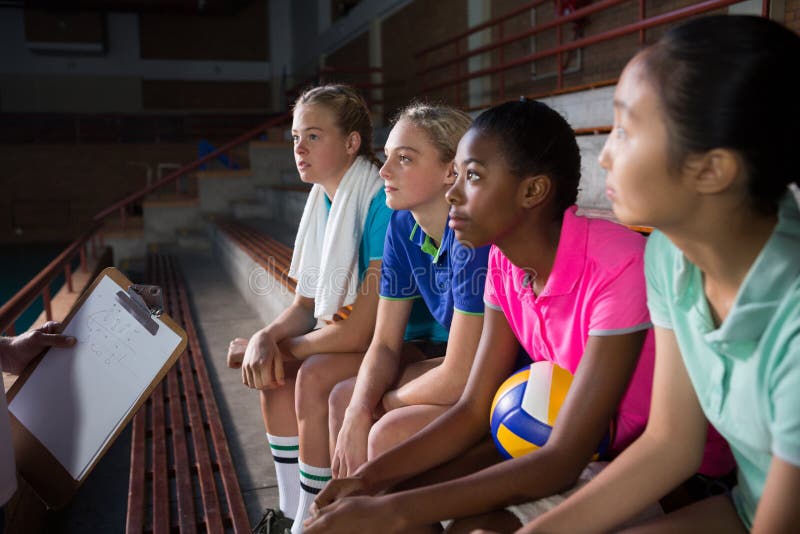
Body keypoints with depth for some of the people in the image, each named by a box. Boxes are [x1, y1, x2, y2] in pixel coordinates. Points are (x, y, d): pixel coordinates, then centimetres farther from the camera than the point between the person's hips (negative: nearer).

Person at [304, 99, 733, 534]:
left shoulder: (618, 268, -27)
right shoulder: (505, 262, -5)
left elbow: (562, 461, -27)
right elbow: (474, 410, -2)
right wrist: (371, 477, -16)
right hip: (561, 443, 6)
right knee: (401, 485, -6)